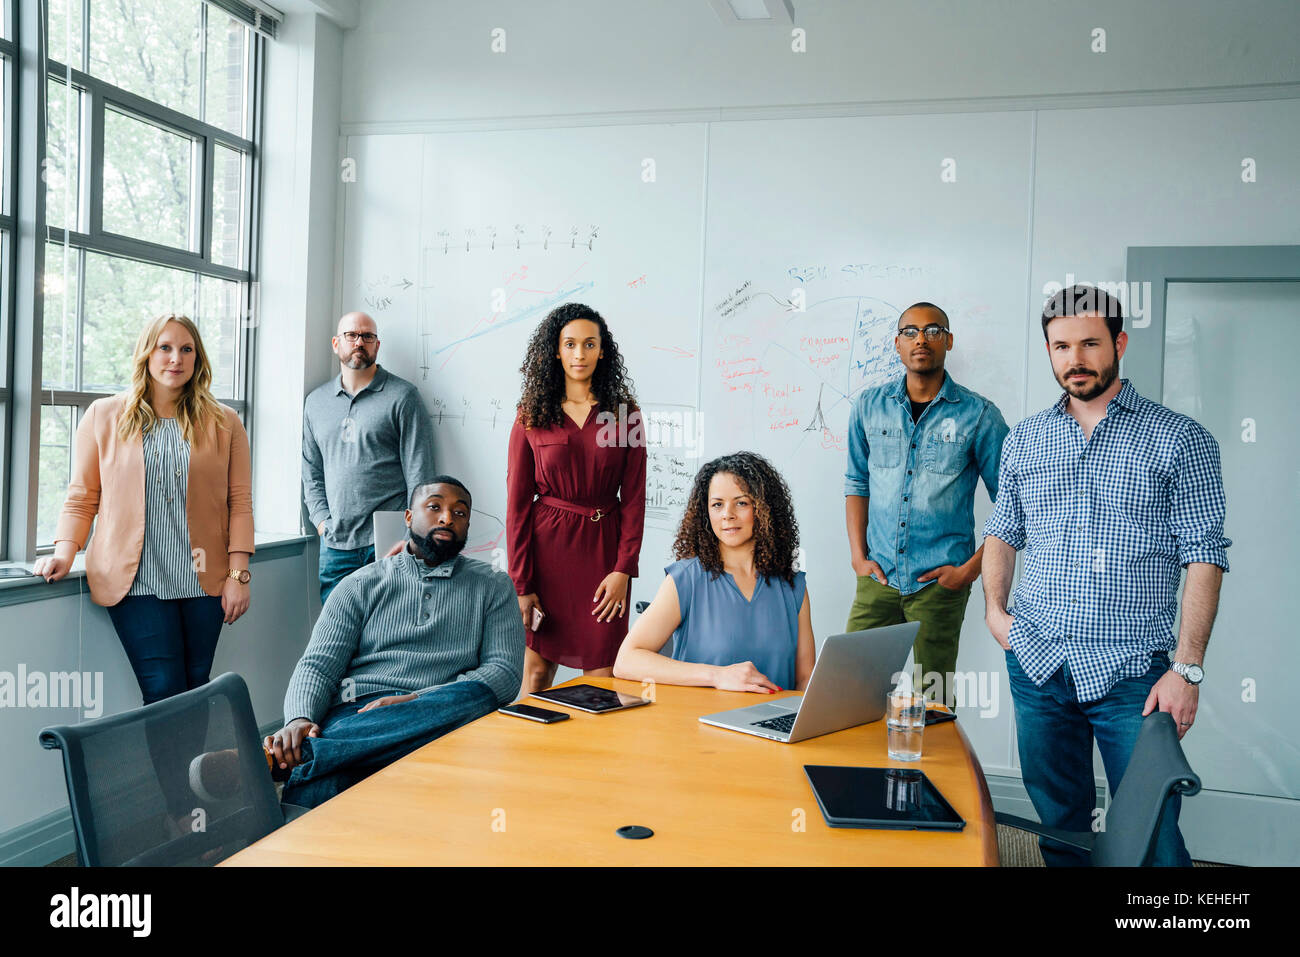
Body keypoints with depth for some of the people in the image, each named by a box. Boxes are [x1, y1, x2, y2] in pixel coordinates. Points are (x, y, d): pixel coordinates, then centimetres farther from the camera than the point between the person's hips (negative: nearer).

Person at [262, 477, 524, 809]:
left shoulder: (493, 587, 16)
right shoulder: (361, 585, 17)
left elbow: (506, 671, 3)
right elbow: (317, 666, 8)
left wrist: (416, 701, -11)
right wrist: (300, 718, -17)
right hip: (355, 713, -1)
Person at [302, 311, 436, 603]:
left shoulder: (403, 396, 0)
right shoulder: (316, 401, 16)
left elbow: (420, 474, -4)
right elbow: (311, 472, 19)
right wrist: (323, 521, 4)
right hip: (335, 545, 4)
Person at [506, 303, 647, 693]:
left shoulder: (623, 412, 3)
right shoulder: (532, 414, 2)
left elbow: (633, 497, 2)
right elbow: (517, 501, 0)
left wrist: (624, 569, -8)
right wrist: (520, 584, -5)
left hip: (602, 544, 0)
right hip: (547, 543, 0)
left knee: (602, 679, -1)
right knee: (537, 670, 7)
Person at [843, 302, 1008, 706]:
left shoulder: (979, 415, -1)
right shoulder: (869, 405, 7)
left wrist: (972, 567, -5)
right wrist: (859, 556, 4)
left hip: (940, 582, -2)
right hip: (878, 577, 2)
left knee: (933, 696, 4)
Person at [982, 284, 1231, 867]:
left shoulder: (1179, 439, -2)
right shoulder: (1024, 440, 10)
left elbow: (1204, 555, -5)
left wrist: (1187, 668, -12)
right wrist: (994, 609, 4)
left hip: (1131, 672, -3)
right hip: (1037, 664, 4)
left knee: (1151, 837, 1)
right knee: (1058, 823, 14)